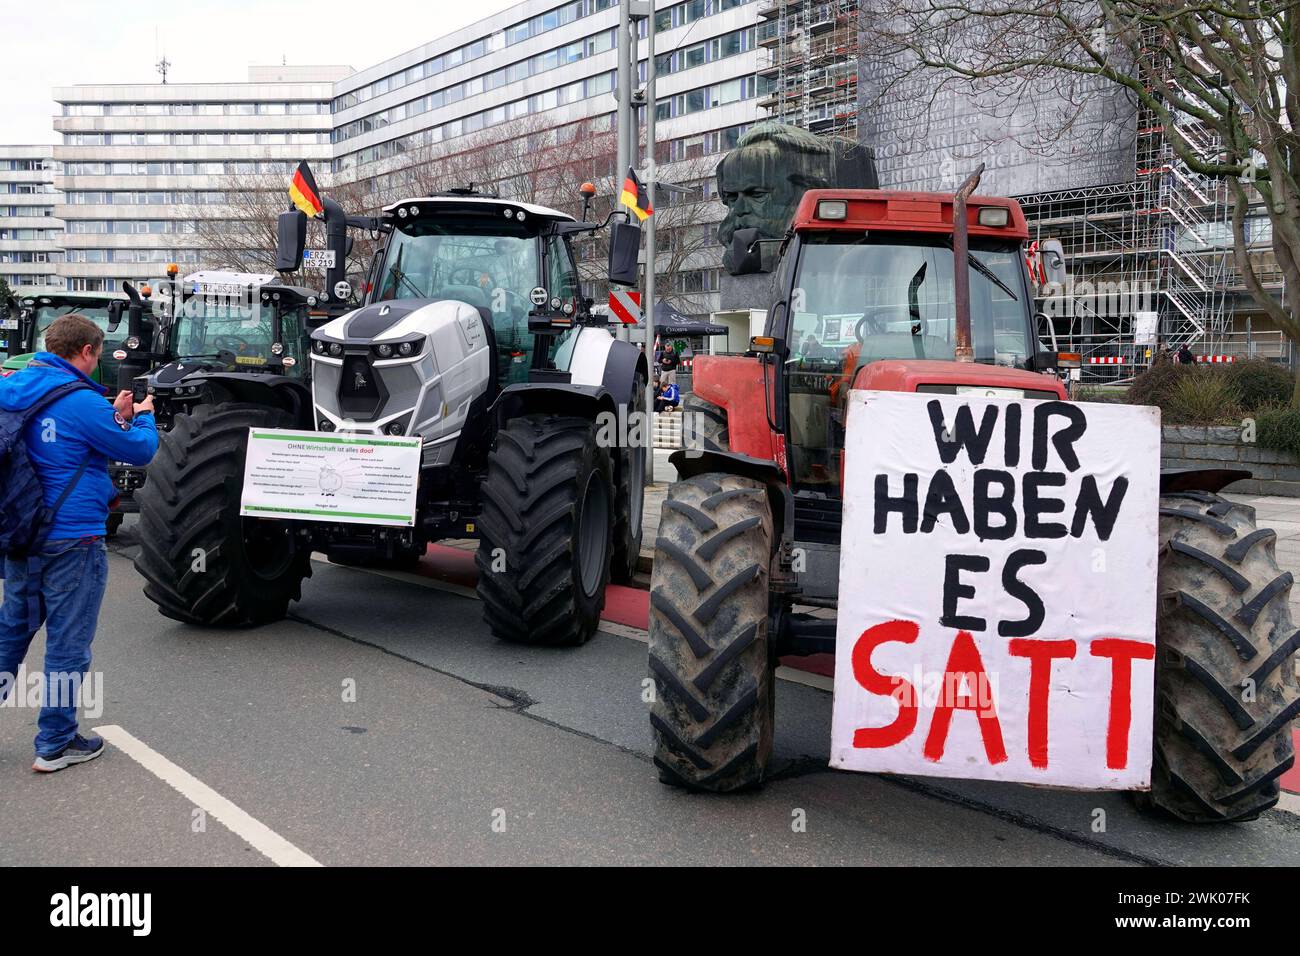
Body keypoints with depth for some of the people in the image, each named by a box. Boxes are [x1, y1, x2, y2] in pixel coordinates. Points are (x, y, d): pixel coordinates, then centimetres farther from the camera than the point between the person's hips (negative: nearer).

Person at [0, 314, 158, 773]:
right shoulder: (81, 402, -19)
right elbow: (140, 451, -9)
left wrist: (115, 417, 13)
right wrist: (143, 417, 10)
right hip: (72, 540, -8)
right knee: (68, 641, 5)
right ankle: (55, 743, 14)